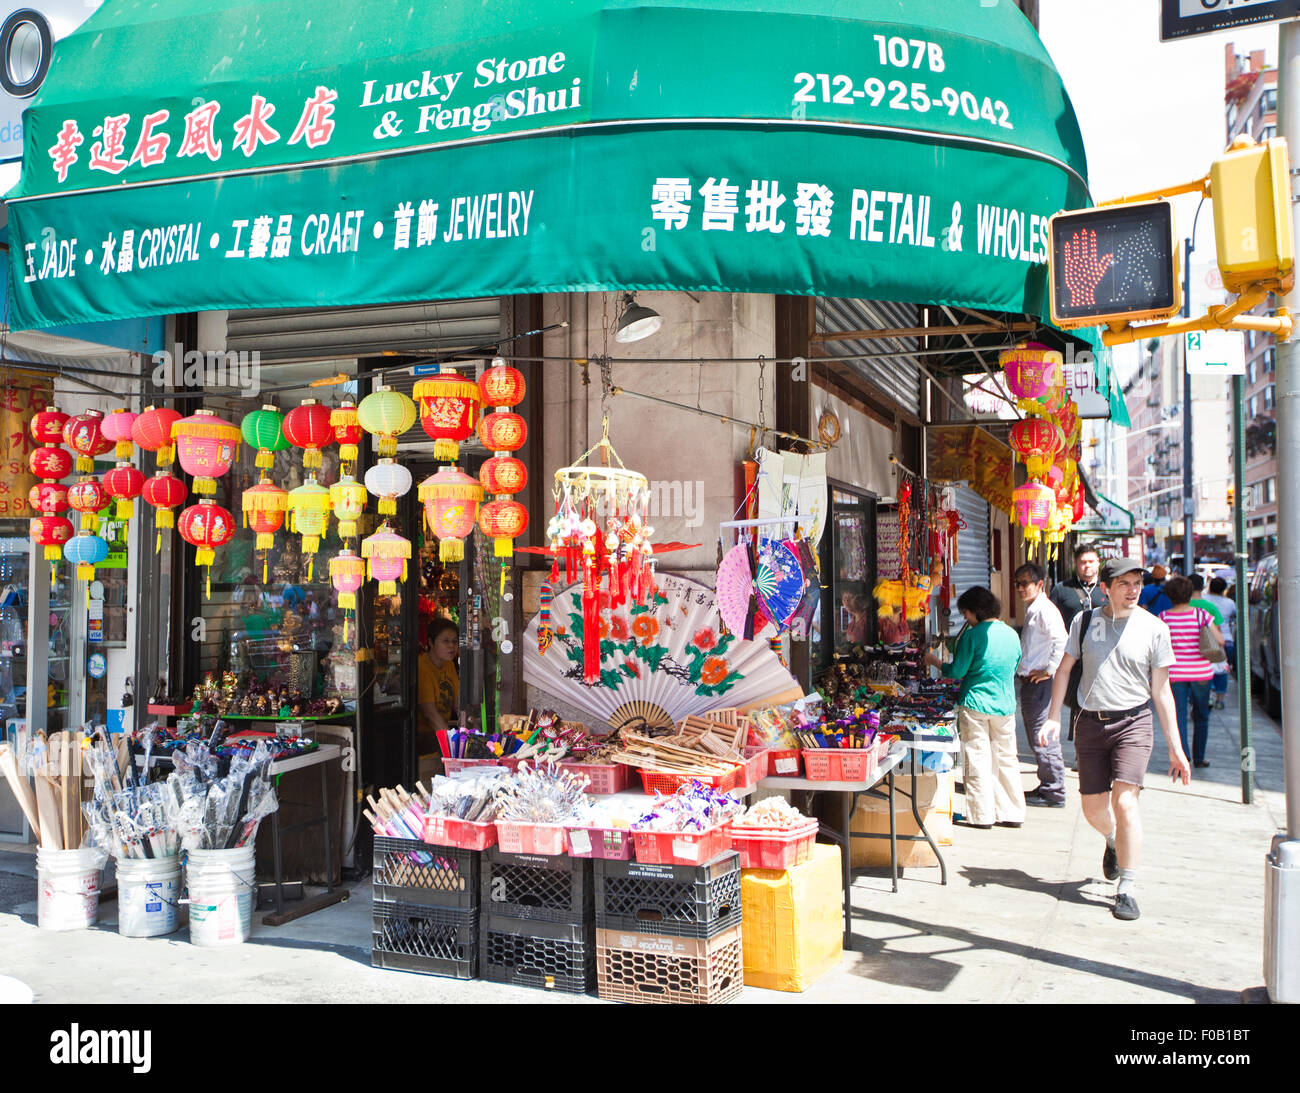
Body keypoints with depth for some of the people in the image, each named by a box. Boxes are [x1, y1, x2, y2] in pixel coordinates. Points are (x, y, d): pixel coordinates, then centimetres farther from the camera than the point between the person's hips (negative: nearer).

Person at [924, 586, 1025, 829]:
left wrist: (935, 661, 11)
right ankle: (1012, 813, 18)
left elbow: (956, 671, -8)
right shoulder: (1012, 635, 6)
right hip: (1005, 705, 5)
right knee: (1007, 758, 13)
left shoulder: (972, 636, -12)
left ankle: (982, 815, 7)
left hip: (975, 703, -5)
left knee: (978, 759, 3)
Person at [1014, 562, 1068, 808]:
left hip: (1040, 683, -10)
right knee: (1038, 739, 16)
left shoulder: (1045, 610, -15)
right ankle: (1047, 787, 24)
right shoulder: (1032, 610, 16)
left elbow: (1062, 642, -27)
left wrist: (1049, 670, -20)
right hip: (1029, 682, 10)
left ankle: (1053, 793, 1)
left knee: (1043, 739, -6)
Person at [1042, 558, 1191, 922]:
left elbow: (1161, 691, 2)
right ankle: (1114, 841, 45)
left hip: (1133, 722, -3)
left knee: (1124, 800, -18)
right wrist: (1053, 717, 3)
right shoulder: (1085, 622, 3)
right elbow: (1064, 669, 12)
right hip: (1090, 724, 3)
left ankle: (1127, 889, -9)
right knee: (1093, 808, 10)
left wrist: (1175, 748, 0)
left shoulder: (1154, 628, -2)